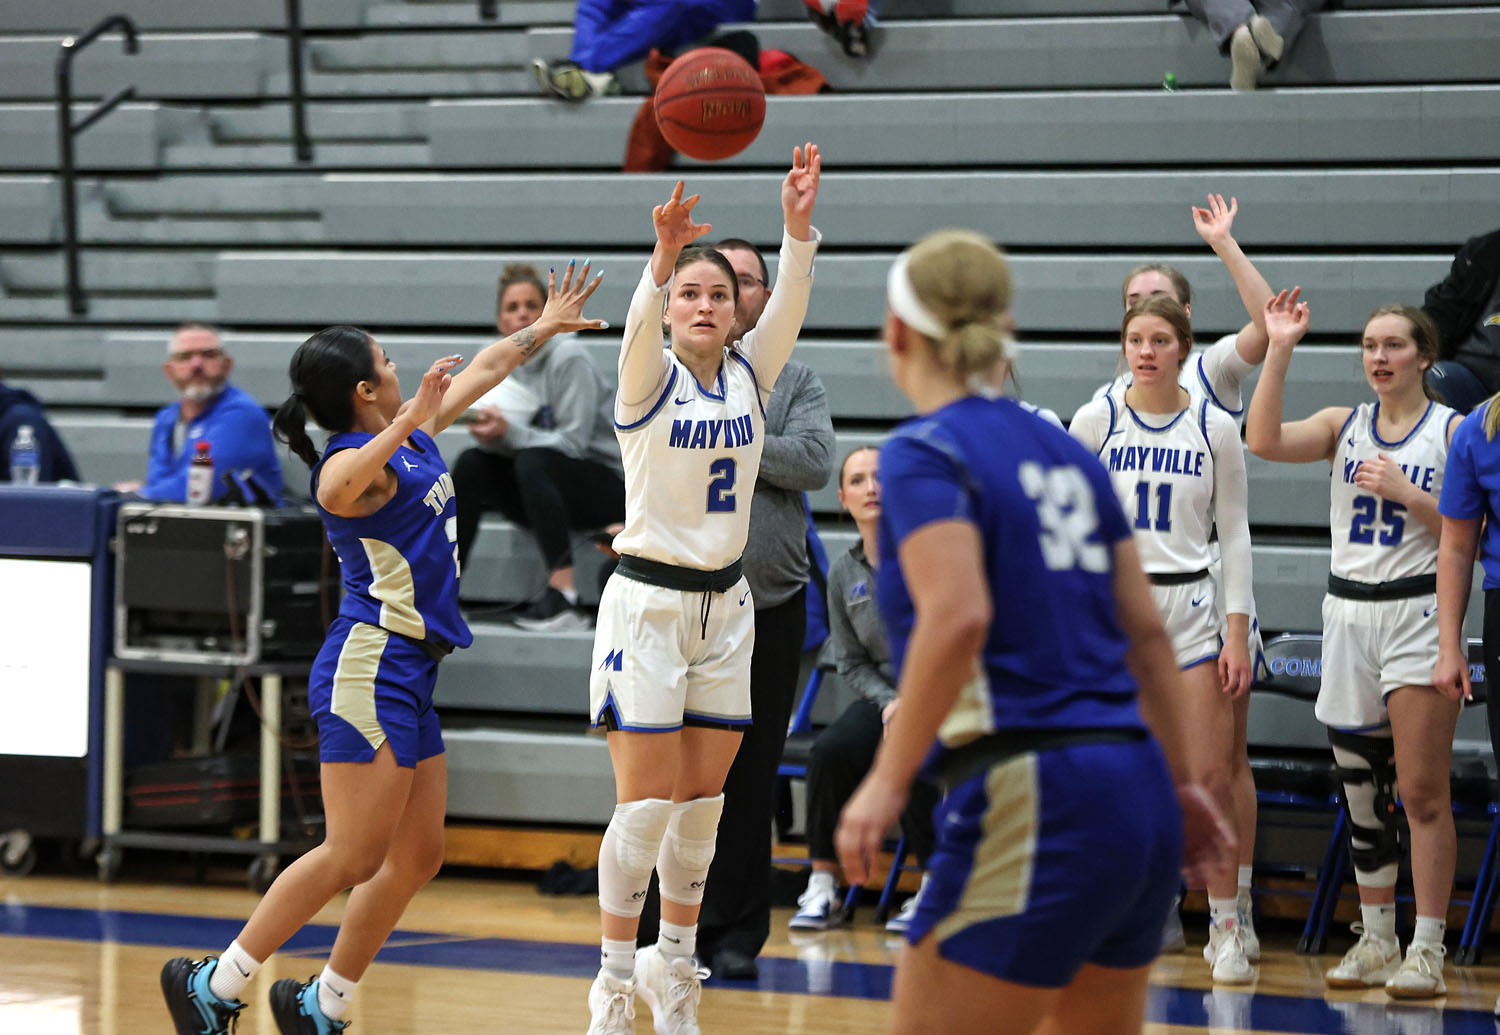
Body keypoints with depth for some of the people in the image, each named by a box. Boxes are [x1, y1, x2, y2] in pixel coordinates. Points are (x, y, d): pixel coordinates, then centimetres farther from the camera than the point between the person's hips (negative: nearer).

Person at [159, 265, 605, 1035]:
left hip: (407, 675, 10)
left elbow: (480, 371, 32)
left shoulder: (409, 439, 15)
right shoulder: (355, 458, -13)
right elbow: (339, 490, -40)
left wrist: (543, 329, 43)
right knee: (354, 857, -13)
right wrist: (408, 423, -47)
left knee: (416, 856, 6)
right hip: (369, 668, -10)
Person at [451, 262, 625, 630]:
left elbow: (572, 442, -21)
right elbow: (508, 445, 3)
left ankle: (564, 599, -40)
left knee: (533, 460, -33)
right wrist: (490, 432, -19)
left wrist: (509, 431, -29)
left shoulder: (569, 358, -14)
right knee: (472, 464, -13)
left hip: (606, 486, -6)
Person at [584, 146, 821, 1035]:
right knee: (648, 805, -8)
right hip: (648, 603, -5)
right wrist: (662, 256, -50)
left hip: (725, 608, 5)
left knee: (702, 803, 9)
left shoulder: (750, 375, 5)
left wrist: (799, 228, -31)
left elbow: (790, 306, -12)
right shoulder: (648, 377, -7)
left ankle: (675, 964, 24)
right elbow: (643, 323, -29)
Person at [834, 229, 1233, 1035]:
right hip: (1135, 797, 8)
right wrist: (1179, 784, 24)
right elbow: (1146, 634, 17)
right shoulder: (1065, 453, 16)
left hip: (1029, 800, -8)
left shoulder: (924, 453, -5)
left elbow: (959, 615, -21)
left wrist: (888, 780, -18)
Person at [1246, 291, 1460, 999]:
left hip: (1419, 610, -4)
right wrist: (1280, 350, -13)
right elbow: (1264, 441, -8)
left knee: (1422, 792, -7)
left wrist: (1407, 493, -15)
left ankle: (1427, 951, -3)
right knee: (1361, 793, 9)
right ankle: (1374, 941, 20)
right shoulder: (1344, 426, 9)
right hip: (1349, 614, 4)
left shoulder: (1454, 431, 0)